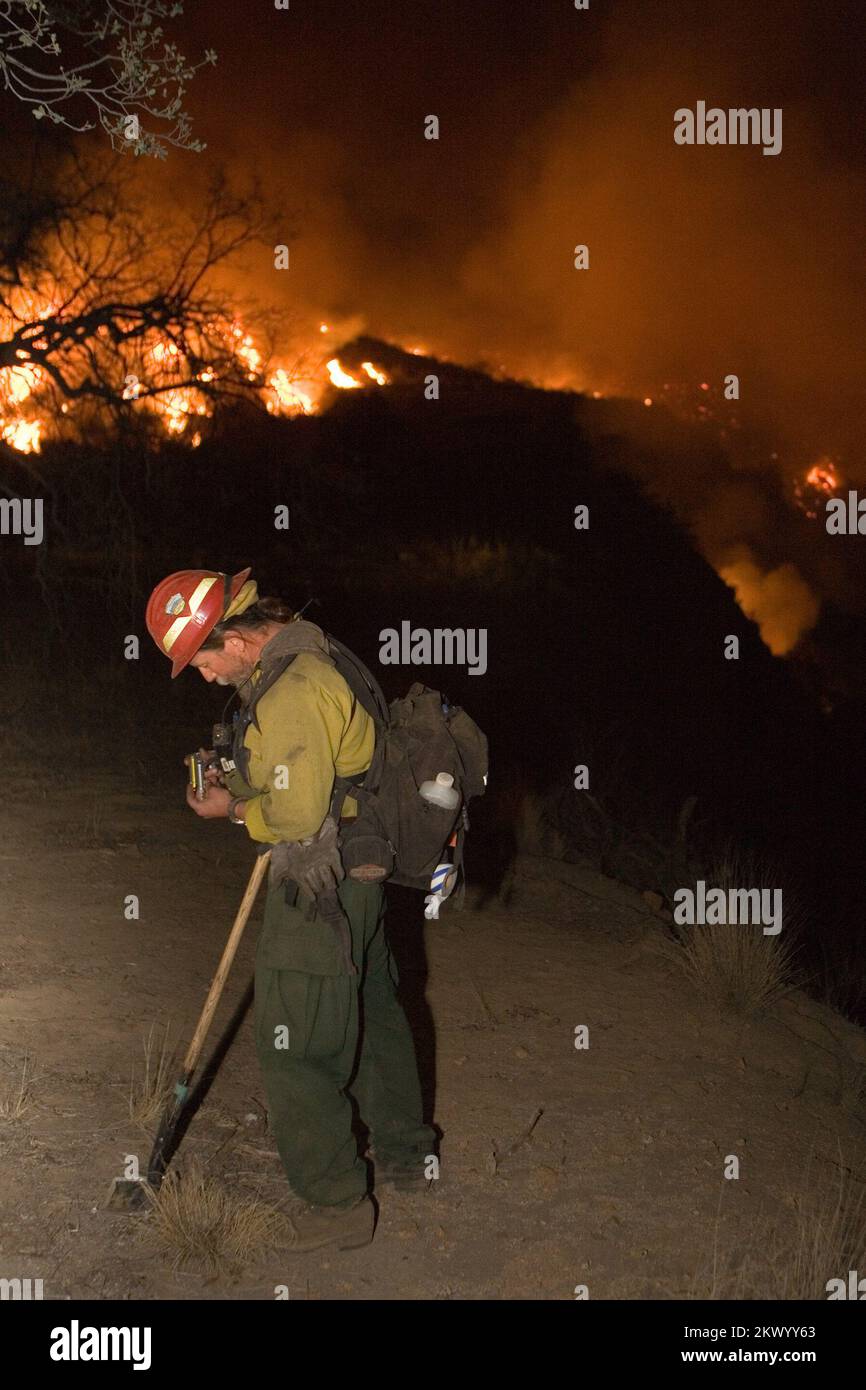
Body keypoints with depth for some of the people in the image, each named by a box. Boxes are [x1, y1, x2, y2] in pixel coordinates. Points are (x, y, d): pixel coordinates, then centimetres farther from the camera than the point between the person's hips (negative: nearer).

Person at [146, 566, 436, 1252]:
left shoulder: (290, 694, -26)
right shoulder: (312, 655, 6)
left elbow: (298, 821, -23)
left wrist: (234, 809, -6)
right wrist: (243, 778, 9)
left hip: (318, 892, -10)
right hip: (359, 875, 10)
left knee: (294, 1048, 1)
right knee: (371, 1013, 24)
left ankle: (337, 1202, 13)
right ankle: (407, 1152, 41)